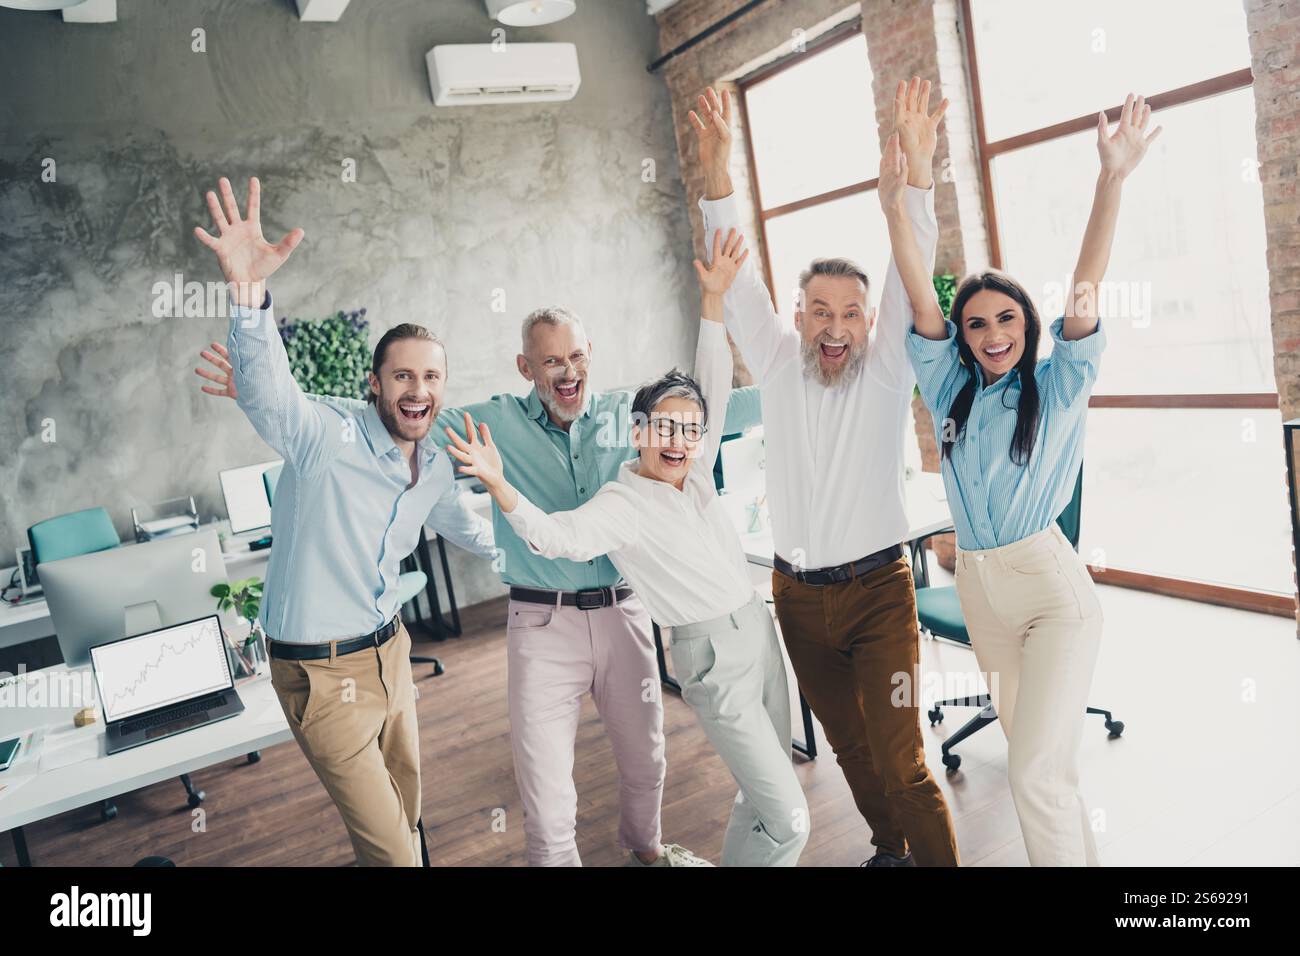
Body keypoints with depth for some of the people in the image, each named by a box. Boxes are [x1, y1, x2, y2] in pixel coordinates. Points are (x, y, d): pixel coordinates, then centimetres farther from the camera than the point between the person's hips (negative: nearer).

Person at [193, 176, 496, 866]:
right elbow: (264, 390, -41)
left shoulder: (436, 468, 1)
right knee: (391, 848, 2)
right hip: (323, 674, -7)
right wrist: (250, 292, -58)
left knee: (404, 813, 24)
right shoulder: (328, 439, -21)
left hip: (388, 649, 7)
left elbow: (464, 529, 21)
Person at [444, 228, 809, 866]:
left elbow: (712, 386, 6)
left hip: (759, 630, 7)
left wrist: (714, 297, 1)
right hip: (712, 656, -7)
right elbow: (558, 536, -31)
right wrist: (499, 488, -49)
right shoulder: (622, 505, -14)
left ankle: (739, 856, 40)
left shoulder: (696, 472, 3)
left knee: (765, 791, 19)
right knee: (786, 818, -8)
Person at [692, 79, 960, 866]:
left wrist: (918, 163, -29)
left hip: (878, 591, -3)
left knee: (902, 760, -6)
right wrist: (717, 165, -17)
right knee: (849, 743, 19)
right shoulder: (777, 364, -1)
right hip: (798, 593, 3)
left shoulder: (888, 370, -6)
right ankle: (889, 849, 40)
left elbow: (912, 269, -16)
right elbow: (737, 277, -7)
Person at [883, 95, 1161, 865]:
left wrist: (1113, 179, -29)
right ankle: (1084, 854, 40)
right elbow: (922, 300, -7)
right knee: (1032, 752, 19)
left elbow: (1086, 290, -18)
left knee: (1037, 770, -12)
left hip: (1052, 587, -5)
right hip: (978, 587, 5)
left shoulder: (1058, 388, -4)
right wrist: (895, 208, -17)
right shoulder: (952, 393, 4)